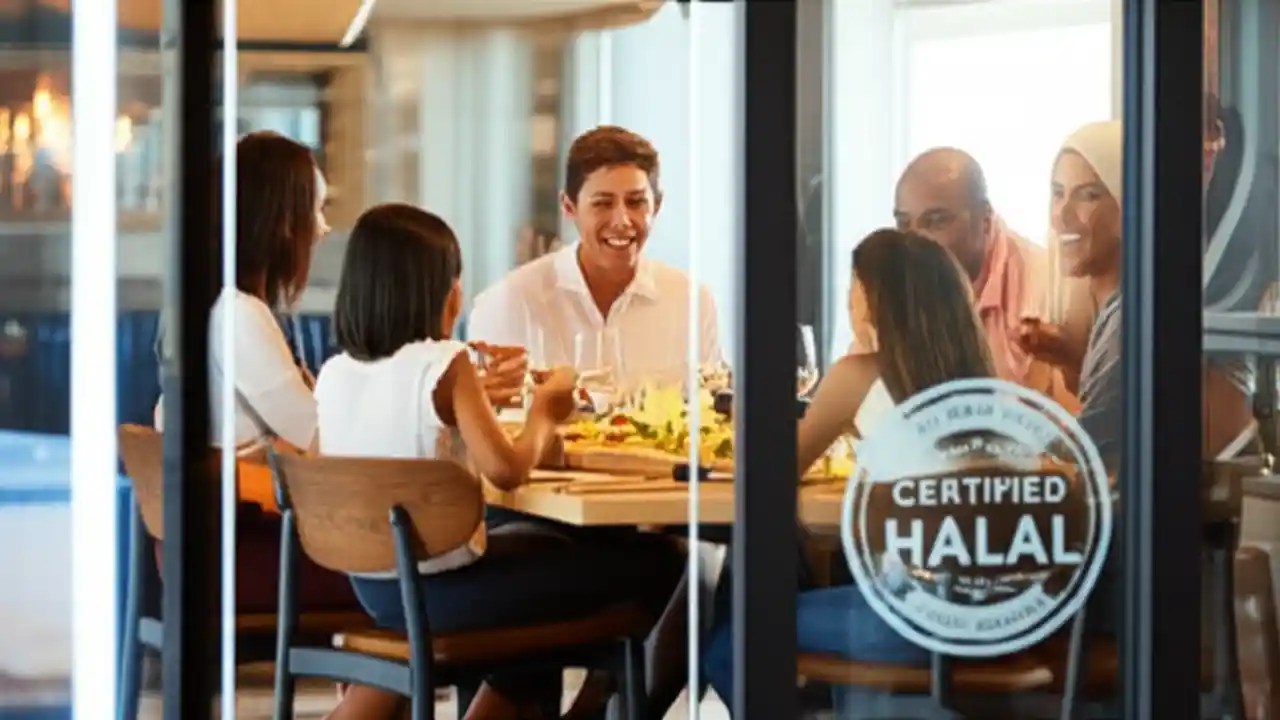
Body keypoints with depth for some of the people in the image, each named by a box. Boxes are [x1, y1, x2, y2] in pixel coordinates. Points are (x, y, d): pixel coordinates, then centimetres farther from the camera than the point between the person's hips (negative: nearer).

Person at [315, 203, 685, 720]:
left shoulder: (334, 373, 2)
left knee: (533, 545, 36)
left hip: (372, 587, 8)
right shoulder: (444, 364, -17)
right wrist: (545, 412, -4)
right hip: (442, 590, -8)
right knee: (654, 563, 1)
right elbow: (507, 470, -22)